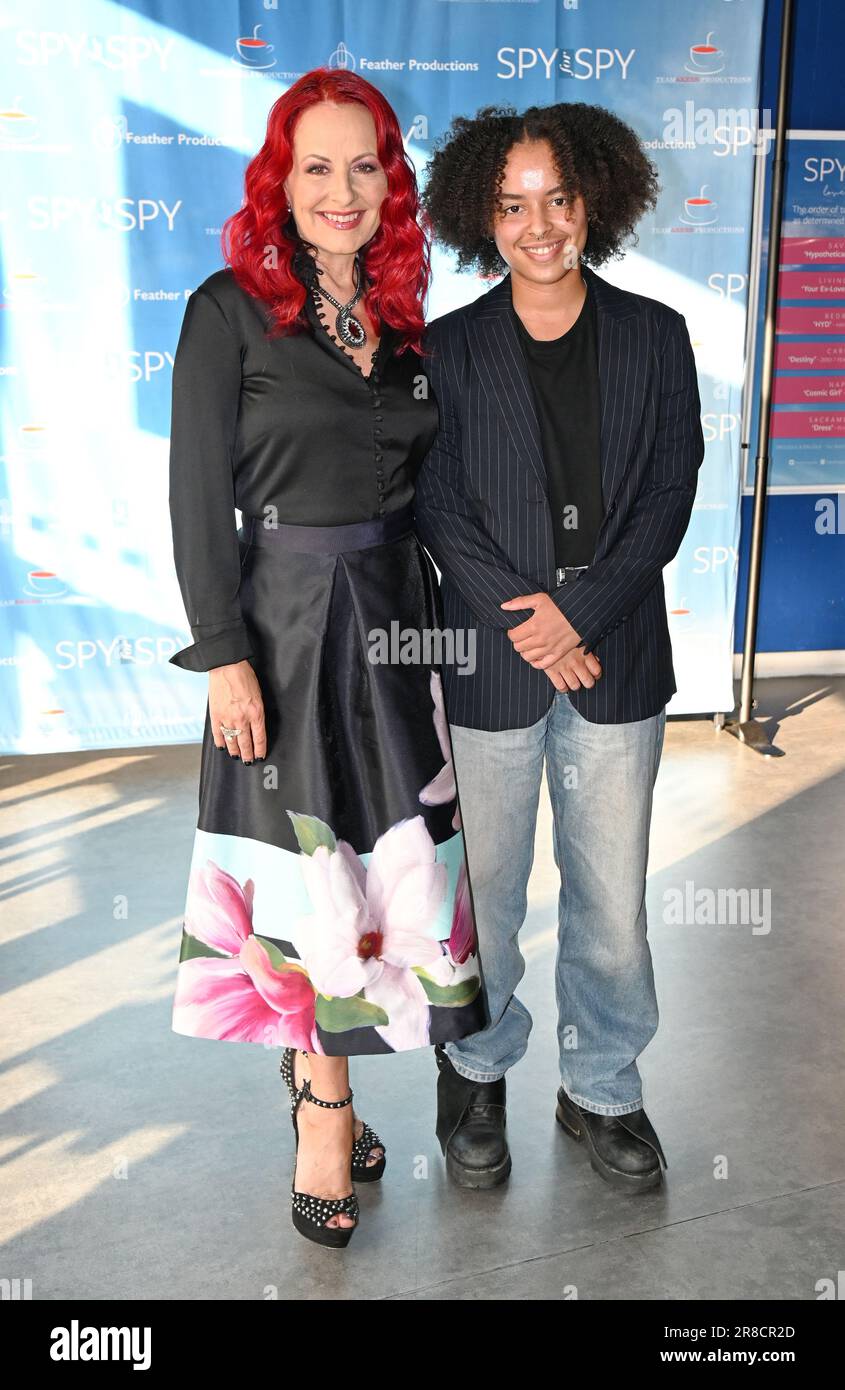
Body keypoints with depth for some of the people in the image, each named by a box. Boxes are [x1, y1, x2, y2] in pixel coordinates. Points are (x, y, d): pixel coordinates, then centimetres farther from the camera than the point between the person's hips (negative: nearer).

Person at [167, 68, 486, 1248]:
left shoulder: (406, 319, 9)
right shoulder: (232, 309, -6)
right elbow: (198, 495, -9)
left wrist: (443, 619, 12)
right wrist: (224, 654, -14)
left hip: (397, 617, 5)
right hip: (289, 623, -5)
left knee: (388, 855, 10)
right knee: (309, 865, 3)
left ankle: (314, 1055, 31)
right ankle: (325, 1104, 22)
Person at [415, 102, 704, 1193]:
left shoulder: (655, 335, 5)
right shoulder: (449, 347, 2)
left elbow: (669, 495, -1)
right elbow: (436, 507, -3)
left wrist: (579, 611, -12)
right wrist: (527, 622, -13)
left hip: (617, 662, 1)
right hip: (489, 665, -1)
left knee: (612, 898, 11)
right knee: (485, 888, 12)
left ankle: (602, 1088, 33)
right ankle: (477, 1071, 36)